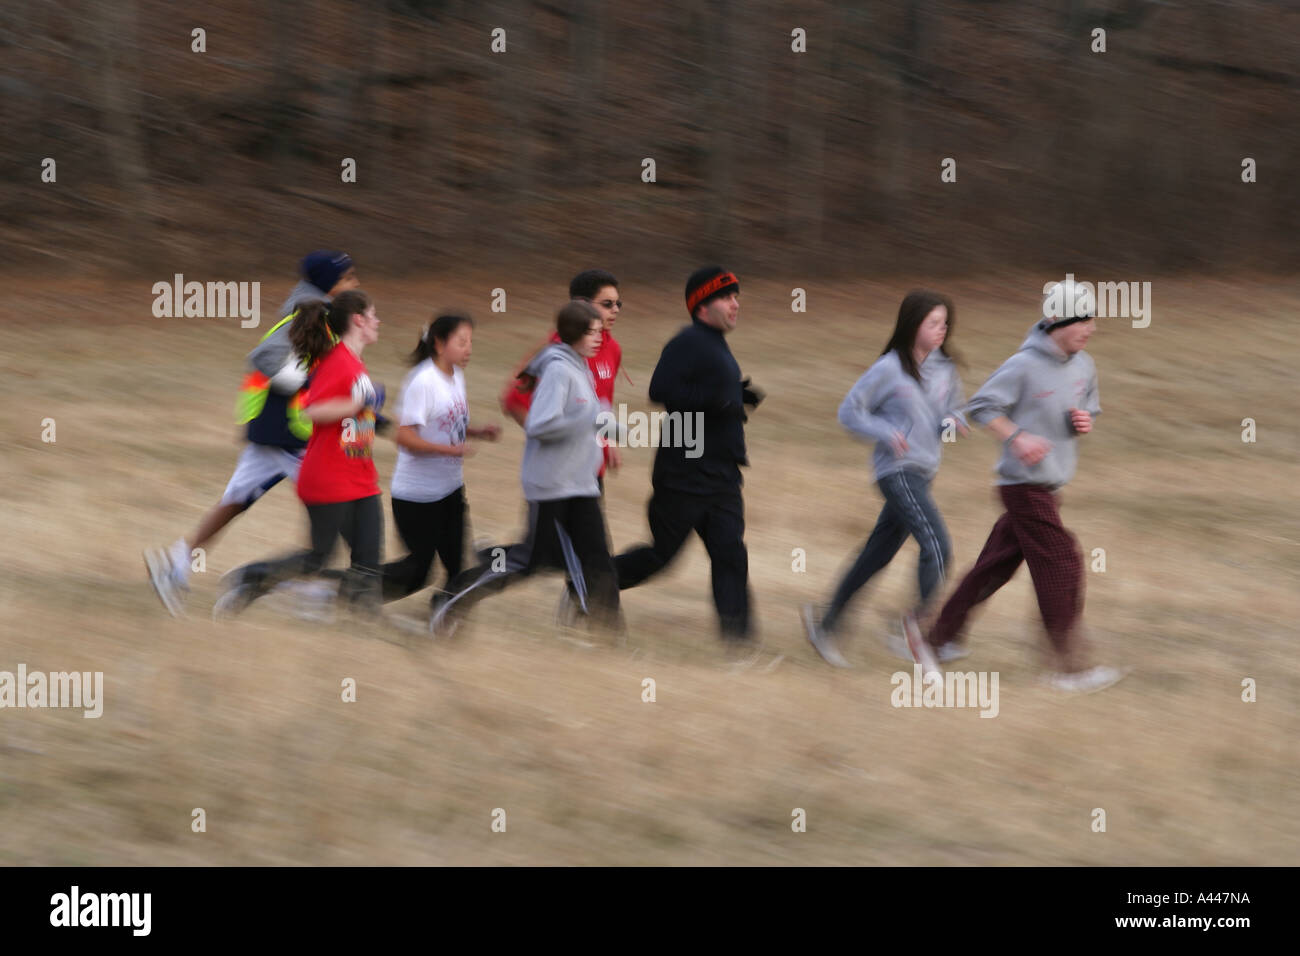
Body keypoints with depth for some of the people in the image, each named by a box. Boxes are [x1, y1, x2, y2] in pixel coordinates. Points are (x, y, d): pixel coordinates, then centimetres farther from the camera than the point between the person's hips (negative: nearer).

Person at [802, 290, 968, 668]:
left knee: (876, 556, 11)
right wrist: (886, 433, -19)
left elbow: (954, 408, 21)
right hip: (897, 470, -7)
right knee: (937, 544, -22)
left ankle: (826, 624, 22)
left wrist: (953, 422, -3)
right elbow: (849, 412, -4)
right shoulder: (889, 370, -10)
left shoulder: (945, 369, 8)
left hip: (923, 473, 7)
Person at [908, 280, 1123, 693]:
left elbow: (1089, 408, 21)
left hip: (1048, 488, 8)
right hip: (1024, 485, -8)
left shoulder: (1083, 367, 7)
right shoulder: (1024, 366, -16)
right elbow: (980, 406, -11)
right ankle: (1069, 666, -3)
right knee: (1061, 565, -9)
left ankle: (935, 638, 20)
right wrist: (1018, 437, -23)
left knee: (996, 566, 11)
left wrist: (1085, 421, -4)